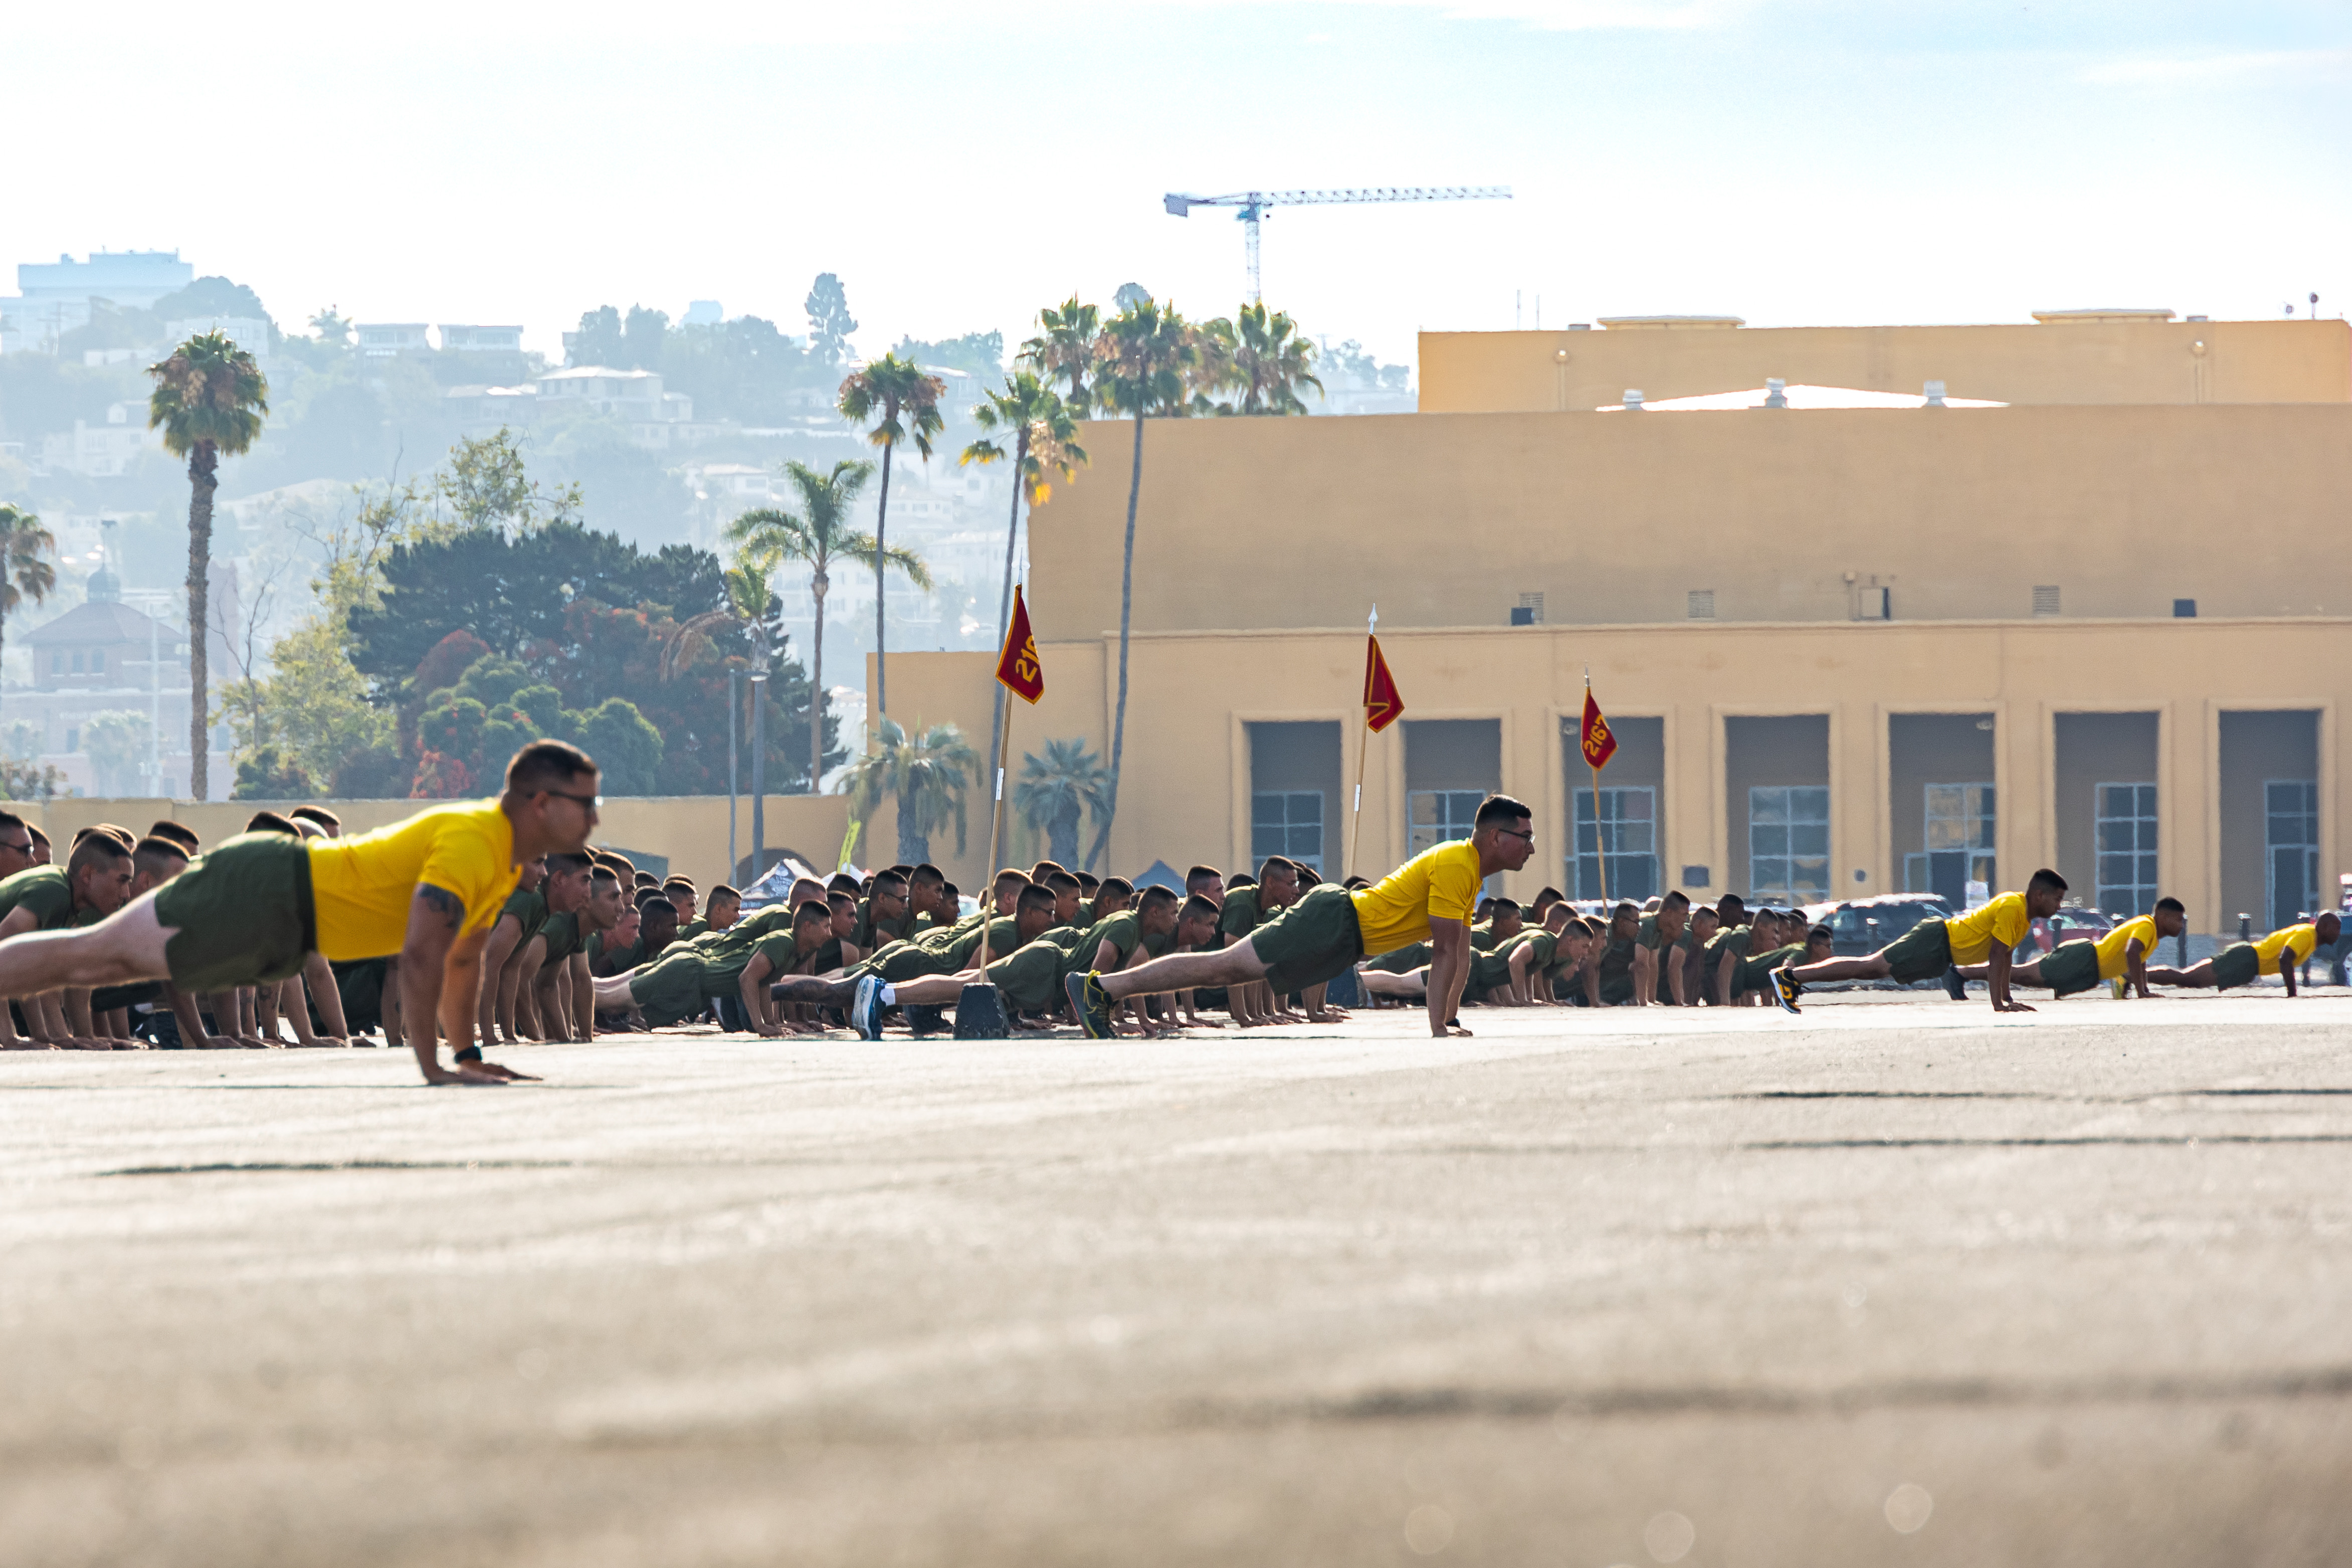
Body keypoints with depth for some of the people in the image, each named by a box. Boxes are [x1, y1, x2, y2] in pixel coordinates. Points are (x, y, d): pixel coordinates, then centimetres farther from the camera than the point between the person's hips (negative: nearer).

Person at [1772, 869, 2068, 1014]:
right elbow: (1995, 959, -23)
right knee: (1874, 967, -13)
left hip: (1943, 951, 9)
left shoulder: (2025, 913, 11)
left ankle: (1795, 973, 12)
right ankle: (1790, 976, -17)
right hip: (1938, 941, -9)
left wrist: (2008, 998, 17)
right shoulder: (2011, 909, -20)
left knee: (1874, 968, 9)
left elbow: (2005, 957, 21)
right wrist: (1998, 1004, -23)